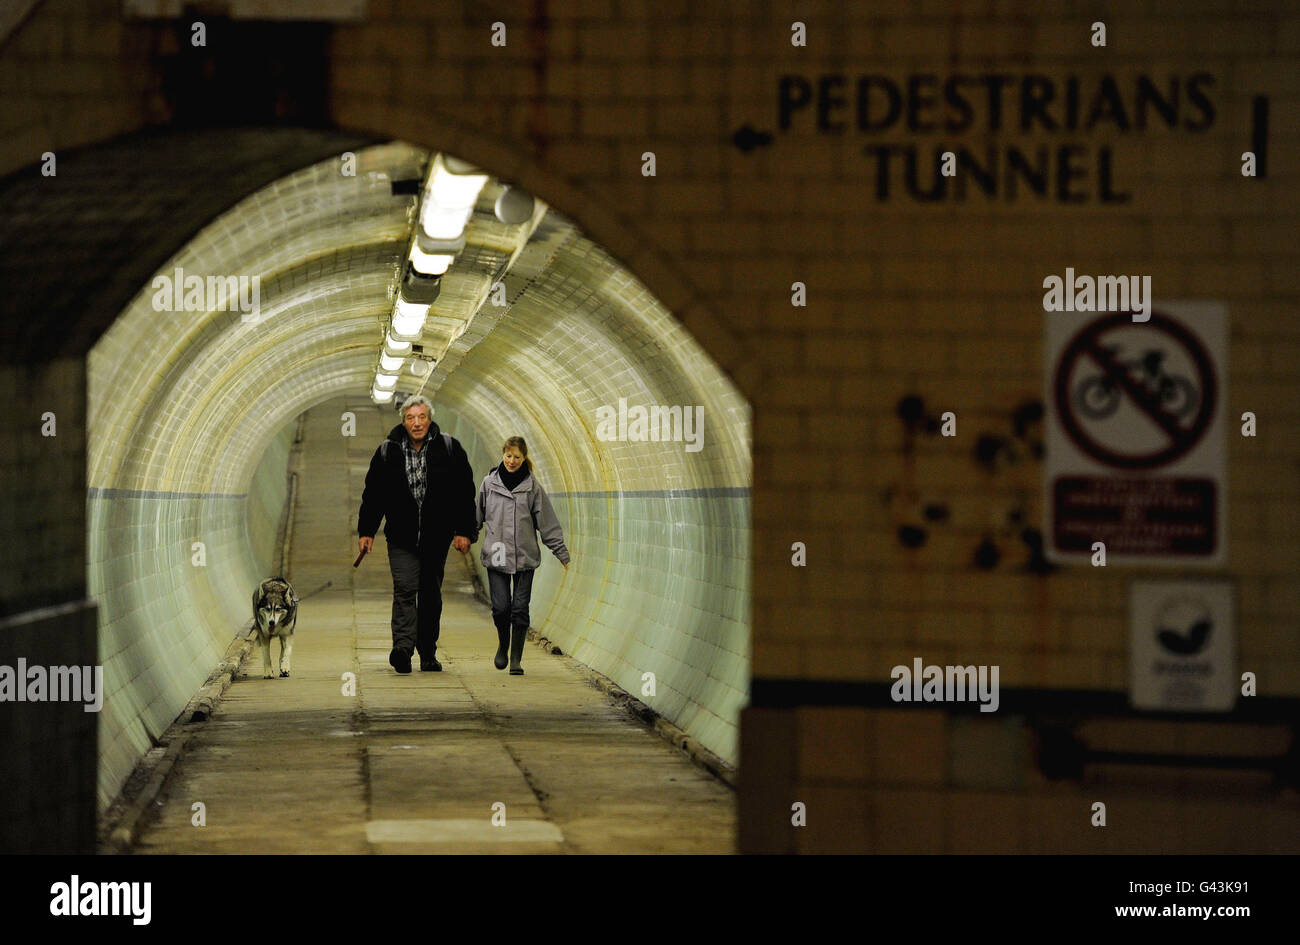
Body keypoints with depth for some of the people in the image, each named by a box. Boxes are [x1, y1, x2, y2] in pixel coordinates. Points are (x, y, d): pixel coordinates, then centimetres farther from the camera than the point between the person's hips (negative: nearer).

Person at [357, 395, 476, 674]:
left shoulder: (449, 449, 1)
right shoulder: (387, 452, 1)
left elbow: (465, 492, 4)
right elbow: (373, 493, 7)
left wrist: (464, 531, -2)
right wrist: (366, 531, 3)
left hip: (436, 536, 1)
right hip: (402, 536, -1)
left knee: (431, 595, 9)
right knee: (405, 588, -16)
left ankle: (428, 653, 18)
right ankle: (402, 648, -27)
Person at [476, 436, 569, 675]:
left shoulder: (532, 486, 2)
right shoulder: (489, 483, 4)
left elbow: (547, 522, 5)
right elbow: (477, 515, 14)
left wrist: (561, 552, 4)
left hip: (525, 556, 0)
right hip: (496, 556, 0)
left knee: (520, 608, -3)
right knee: (501, 606, -5)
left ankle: (516, 658, 7)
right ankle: (503, 644, 24)